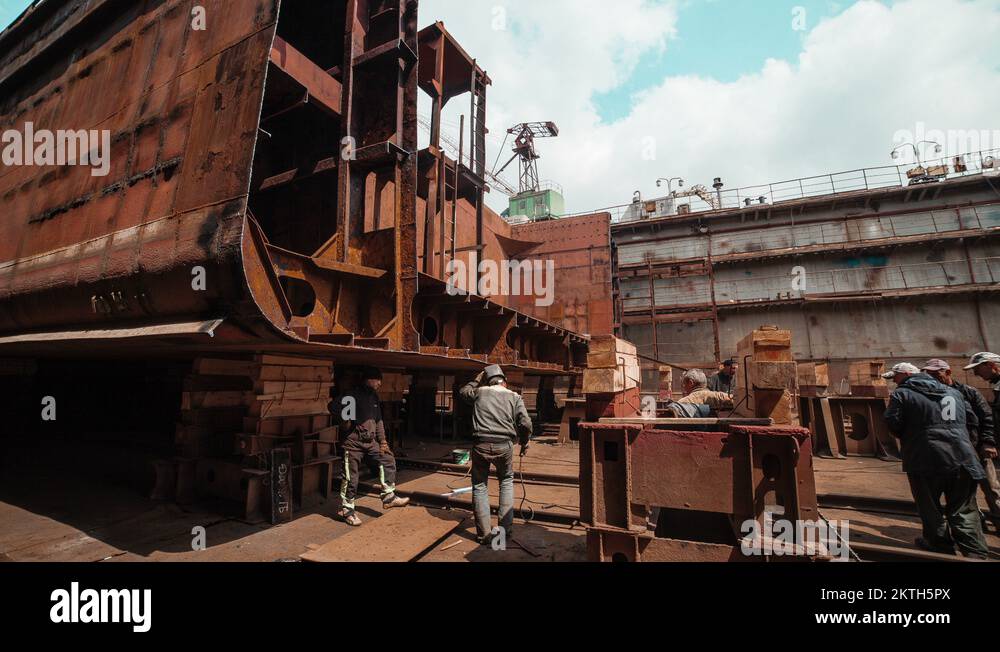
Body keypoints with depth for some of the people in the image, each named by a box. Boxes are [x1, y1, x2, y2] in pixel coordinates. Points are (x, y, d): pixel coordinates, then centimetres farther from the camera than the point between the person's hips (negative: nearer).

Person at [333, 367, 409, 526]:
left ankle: (389, 497, 11)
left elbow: (378, 420, 17)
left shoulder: (374, 397, 12)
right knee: (350, 478, 0)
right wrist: (346, 421, -17)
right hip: (353, 443, -7)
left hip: (371, 442, 7)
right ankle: (347, 510, 16)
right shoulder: (353, 395, -12)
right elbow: (333, 407, -21)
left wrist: (382, 441, 14)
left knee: (388, 460, 2)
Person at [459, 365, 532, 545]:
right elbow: (526, 423, 0)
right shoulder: (514, 397, 9)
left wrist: (477, 381, 39)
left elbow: (462, 392, 30)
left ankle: (484, 534, 16)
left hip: (481, 444, 0)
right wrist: (524, 443, 14)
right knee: (506, 482, 24)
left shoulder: (480, 392, 10)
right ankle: (506, 528, 22)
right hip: (504, 445, 1)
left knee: (479, 486, 14)